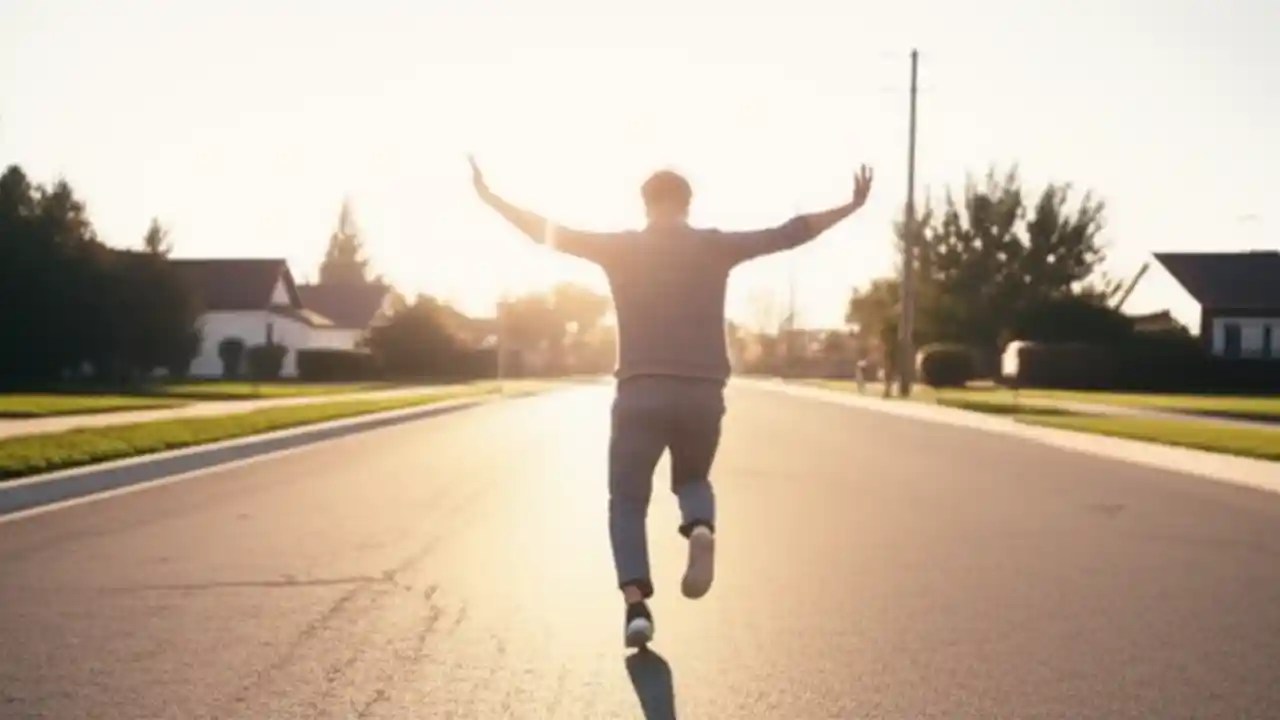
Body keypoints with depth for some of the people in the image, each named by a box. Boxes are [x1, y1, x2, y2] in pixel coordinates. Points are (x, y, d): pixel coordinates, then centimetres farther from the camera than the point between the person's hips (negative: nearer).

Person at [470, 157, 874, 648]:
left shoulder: (621, 247, 6)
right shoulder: (715, 247, 7)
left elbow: (548, 234, 10)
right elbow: (789, 234, 12)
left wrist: (490, 198, 21)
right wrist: (852, 207, 23)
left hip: (641, 393, -1)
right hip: (702, 394, 1)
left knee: (628, 501, 8)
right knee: (692, 480, 25)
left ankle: (636, 606, -10)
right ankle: (701, 532, -11)